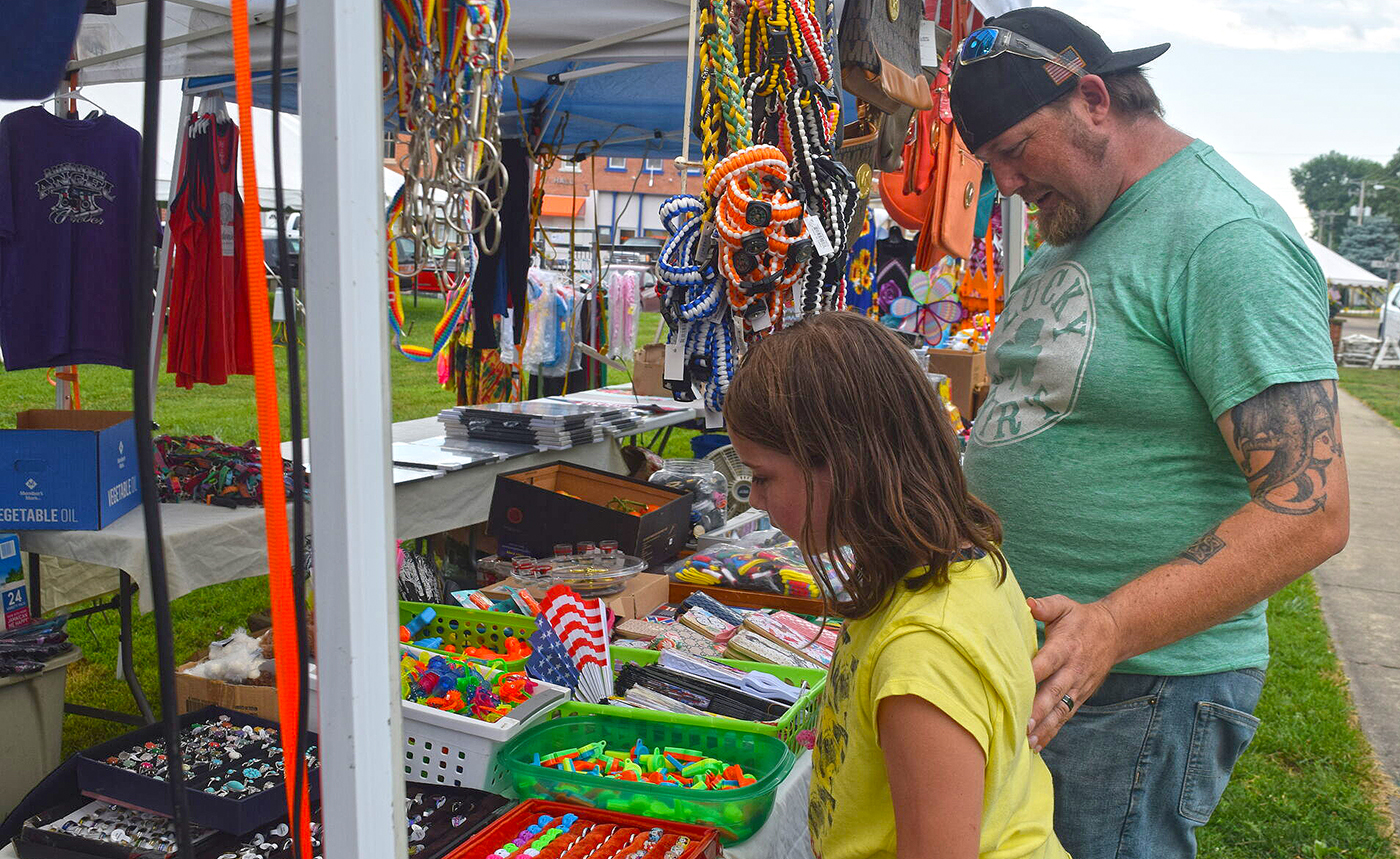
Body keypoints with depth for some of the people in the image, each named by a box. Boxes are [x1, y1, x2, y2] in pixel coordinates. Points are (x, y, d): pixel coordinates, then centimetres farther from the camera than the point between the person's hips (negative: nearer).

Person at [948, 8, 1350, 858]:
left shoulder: (1228, 239, -17)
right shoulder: (1073, 230, 12)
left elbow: (1310, 508, -23)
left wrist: (1112, 628, -31)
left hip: (1139, 693, -8)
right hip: (1031, 658, 8)